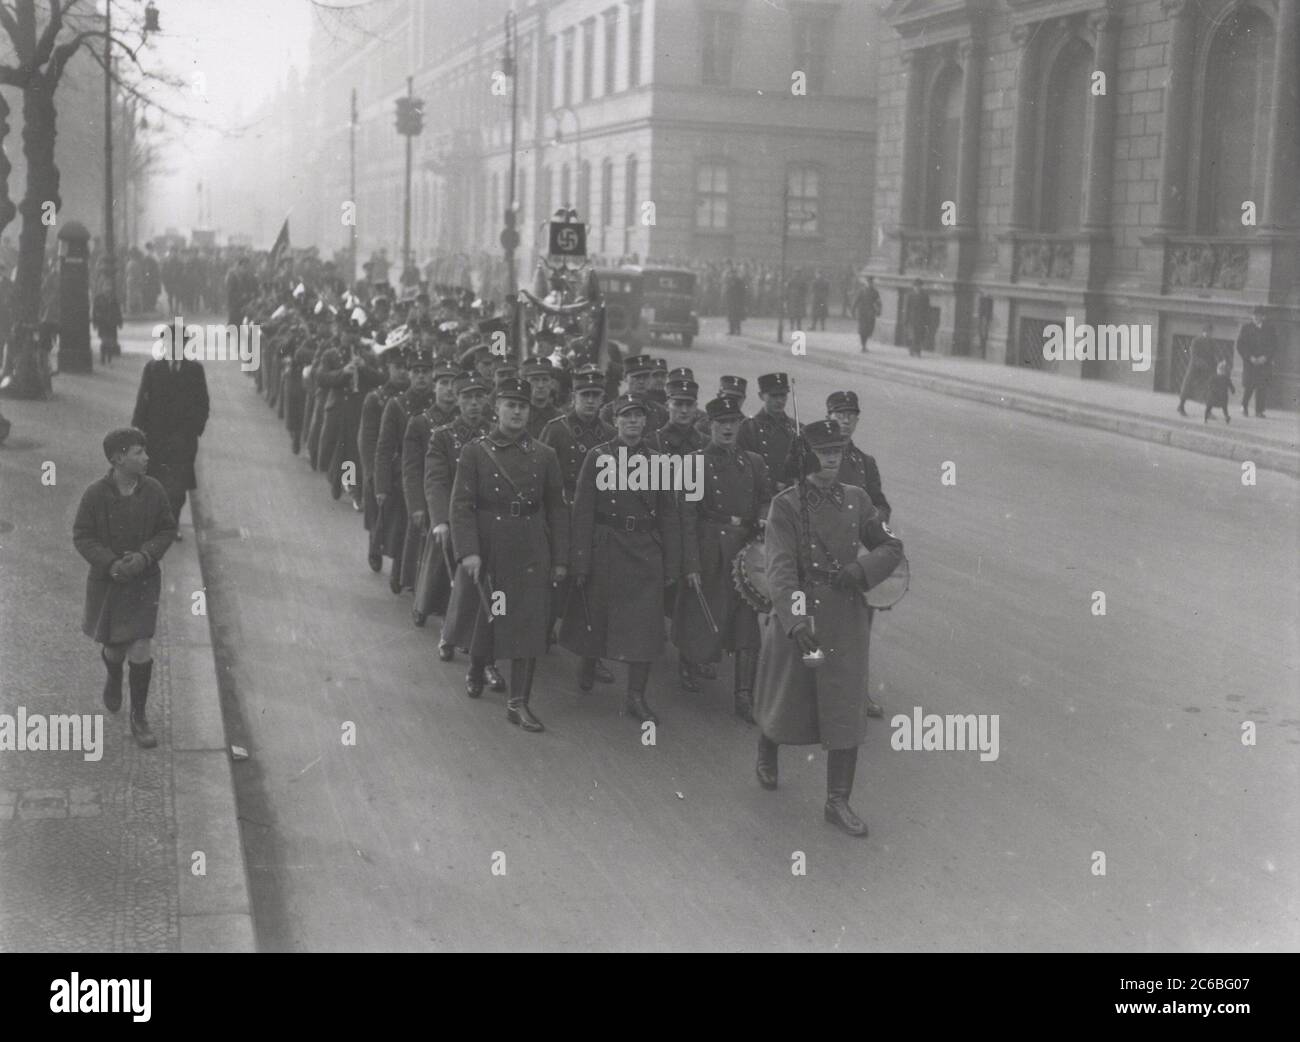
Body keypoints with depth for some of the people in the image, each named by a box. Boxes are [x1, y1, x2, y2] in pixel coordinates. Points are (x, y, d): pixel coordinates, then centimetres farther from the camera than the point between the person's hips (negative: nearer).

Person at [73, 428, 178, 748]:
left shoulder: (153, 490, -9)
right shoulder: (95, 494, -14)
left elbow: (167, 529, -1)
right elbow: (82, 537, -8)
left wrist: (144, 556, -18)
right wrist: (111, 564, -22)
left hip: (144, 581, 1)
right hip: (106, 581, -1)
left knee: (141, 651, -6)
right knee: (114, 648, 12)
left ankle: (139, 717, 11)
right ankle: (113, 674, 51)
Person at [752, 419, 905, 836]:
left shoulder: (855, 500, 5)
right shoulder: (786, 505, -10)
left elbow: (891, 547, 10)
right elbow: (780, 568, -20)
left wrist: (860, 570, -11)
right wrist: (796, 619, -33)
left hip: (848, 620, 3)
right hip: (799, 617, -3)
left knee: (847, 712, 1)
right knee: (784, 698, 14)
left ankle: (838, 802, 11)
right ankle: (766, 758, 46)